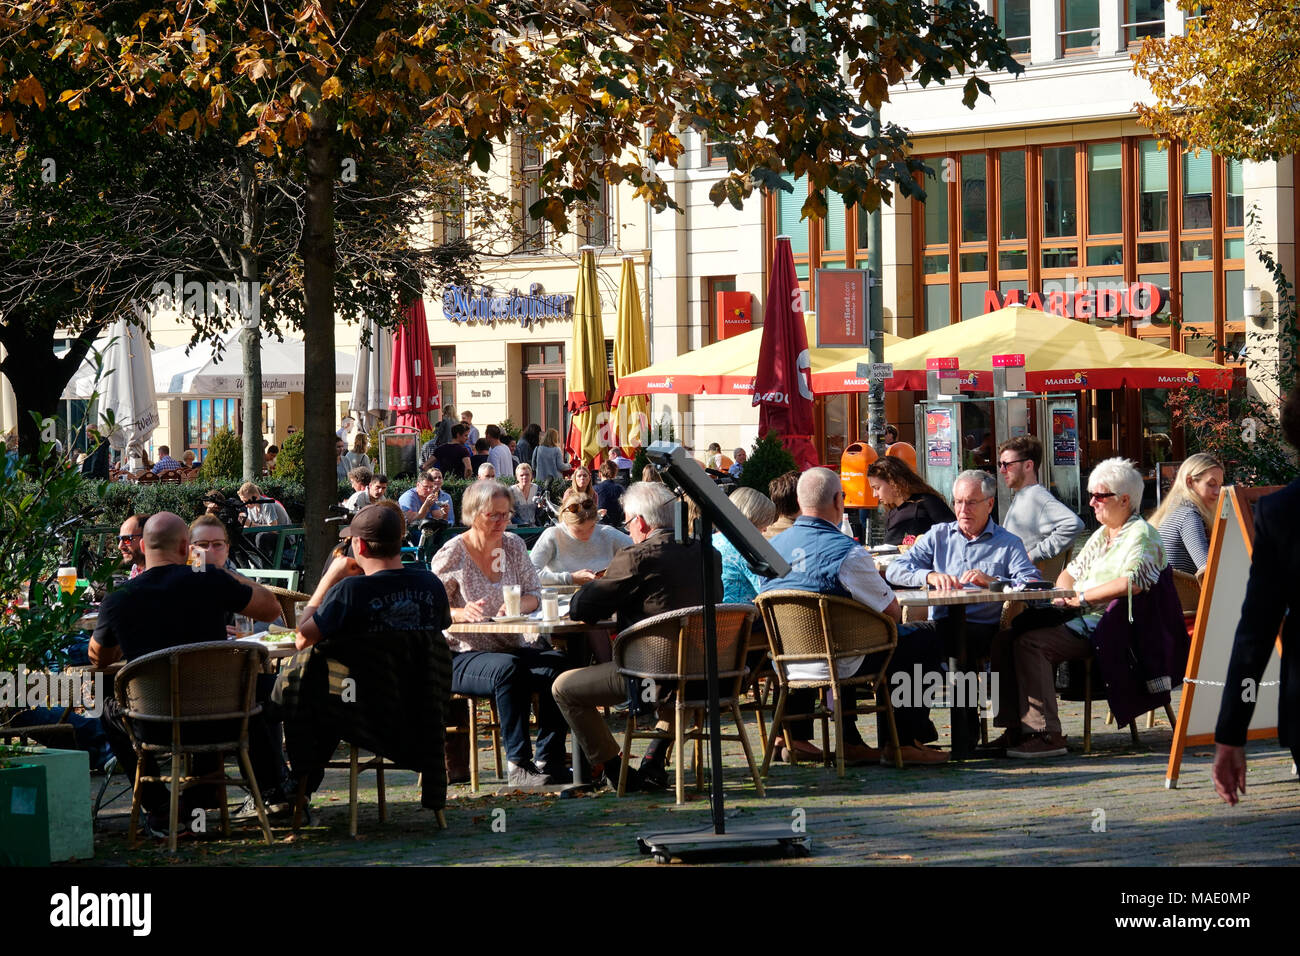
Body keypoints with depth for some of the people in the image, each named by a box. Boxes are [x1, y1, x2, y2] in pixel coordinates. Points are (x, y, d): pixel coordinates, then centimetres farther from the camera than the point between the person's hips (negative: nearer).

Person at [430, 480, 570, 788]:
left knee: (557, 664, -25)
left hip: (511, 649, 5)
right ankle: (518, 766, -34)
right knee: (509, 669, -37)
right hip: (461, 657, -5)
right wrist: (461, 613, -28)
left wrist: (518, 606, -12)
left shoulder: (514, 546, 9)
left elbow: (534, 594, 12)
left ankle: (549, 760, -23)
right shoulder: (451, 555, -6)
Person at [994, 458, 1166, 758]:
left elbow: (1133, 582, -24)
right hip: (1082, 621, 10)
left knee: (1030, 642, -27)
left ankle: (1047, 735, -28)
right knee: (1007, 637, -3)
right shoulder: (1101, 535, 24)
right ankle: (1015, 728, -6)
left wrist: (1083, 596, -17)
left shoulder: (1141, 535, -7)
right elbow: (1071, 572, 30)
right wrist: (1063, 593, 6)